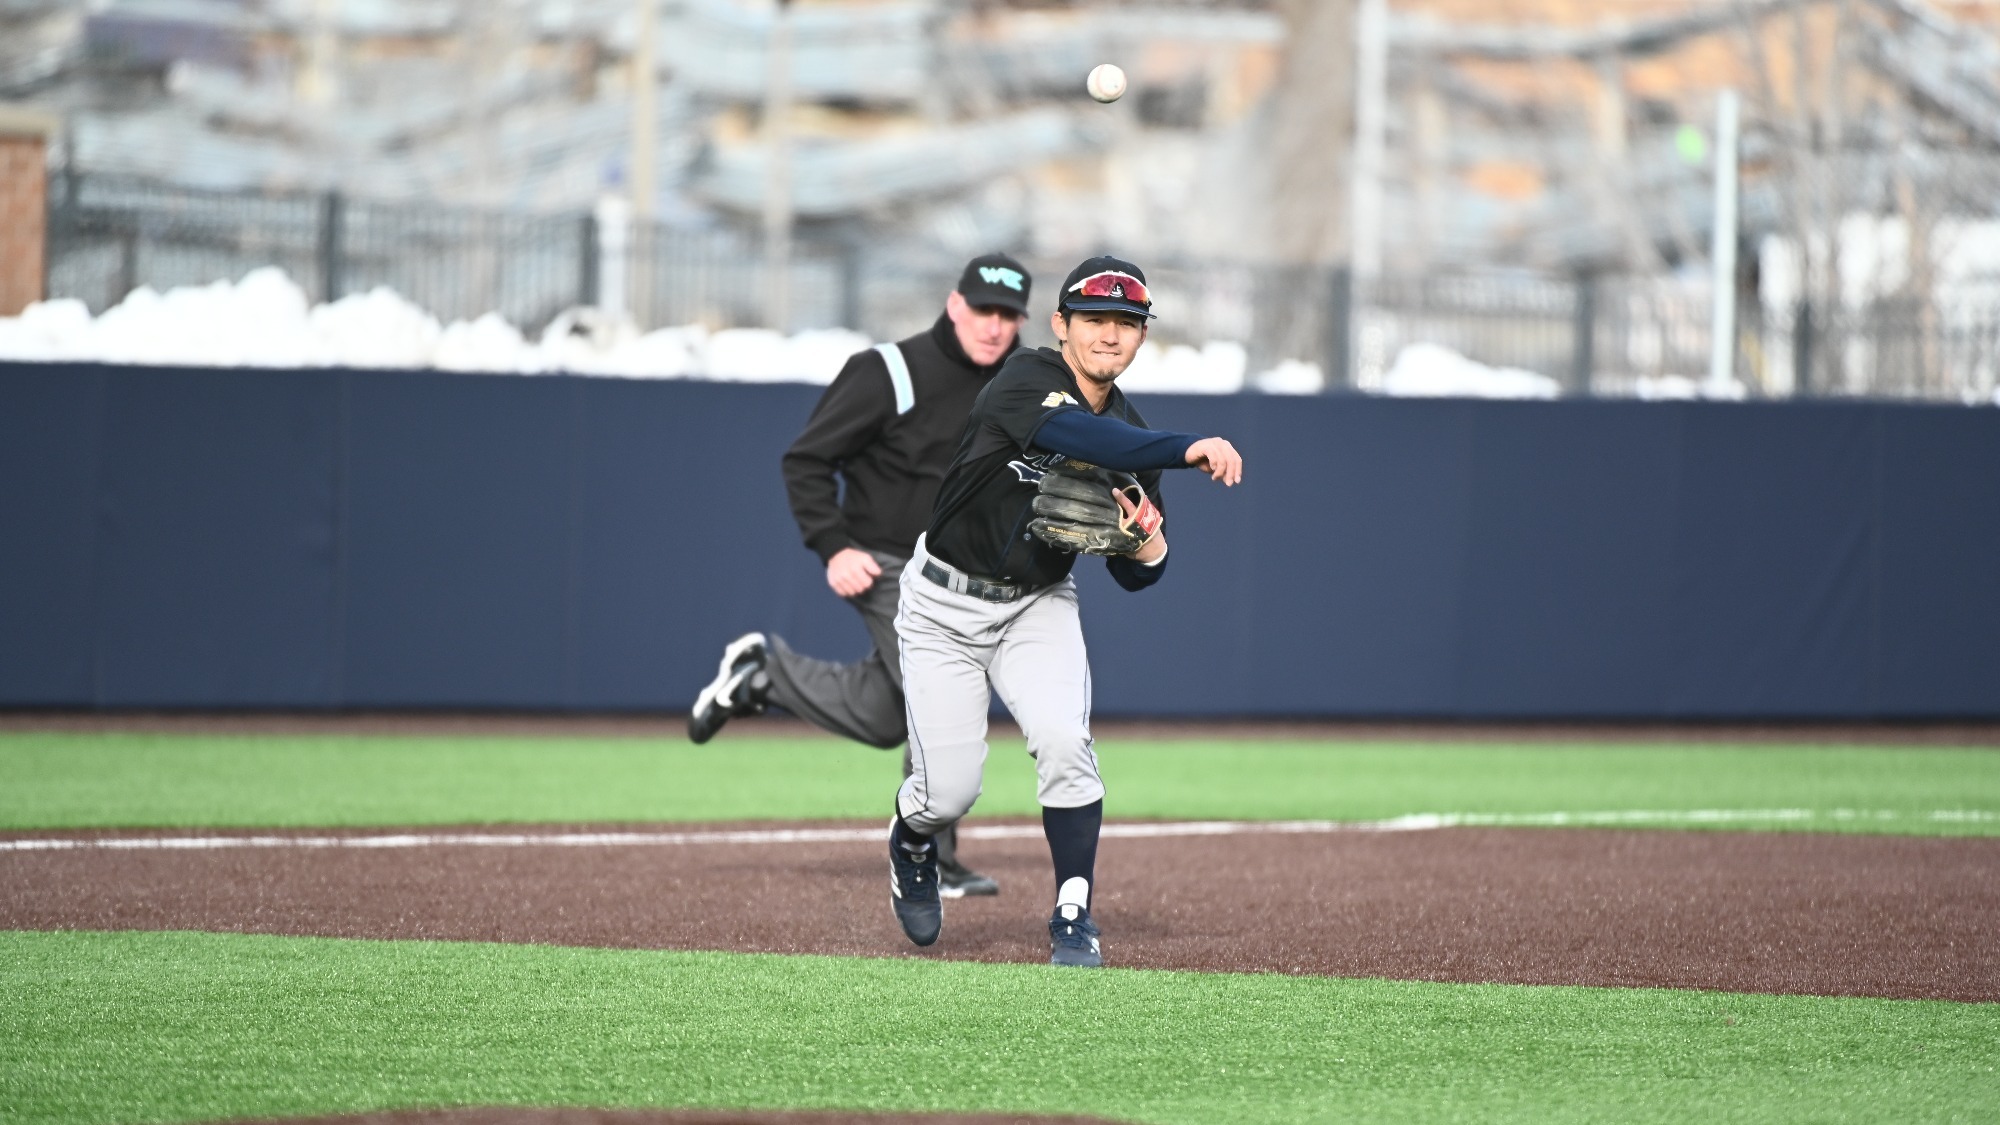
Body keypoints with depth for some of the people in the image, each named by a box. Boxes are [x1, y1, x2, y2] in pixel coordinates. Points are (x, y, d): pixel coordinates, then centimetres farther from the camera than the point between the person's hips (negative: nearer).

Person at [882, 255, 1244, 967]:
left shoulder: (1131, 440, -2)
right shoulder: (1026, 382, -21)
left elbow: (1134, 578, 3)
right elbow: (1075, 435, -45)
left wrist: (1147, 548, -21)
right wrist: (1187, 449, -56)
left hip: (1038, 607, 4)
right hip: (945, 604, -4)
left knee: (1063, 741, -23)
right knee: (949, 792, -6)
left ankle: (1073, 920, -11)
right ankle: (912, 843, 32)